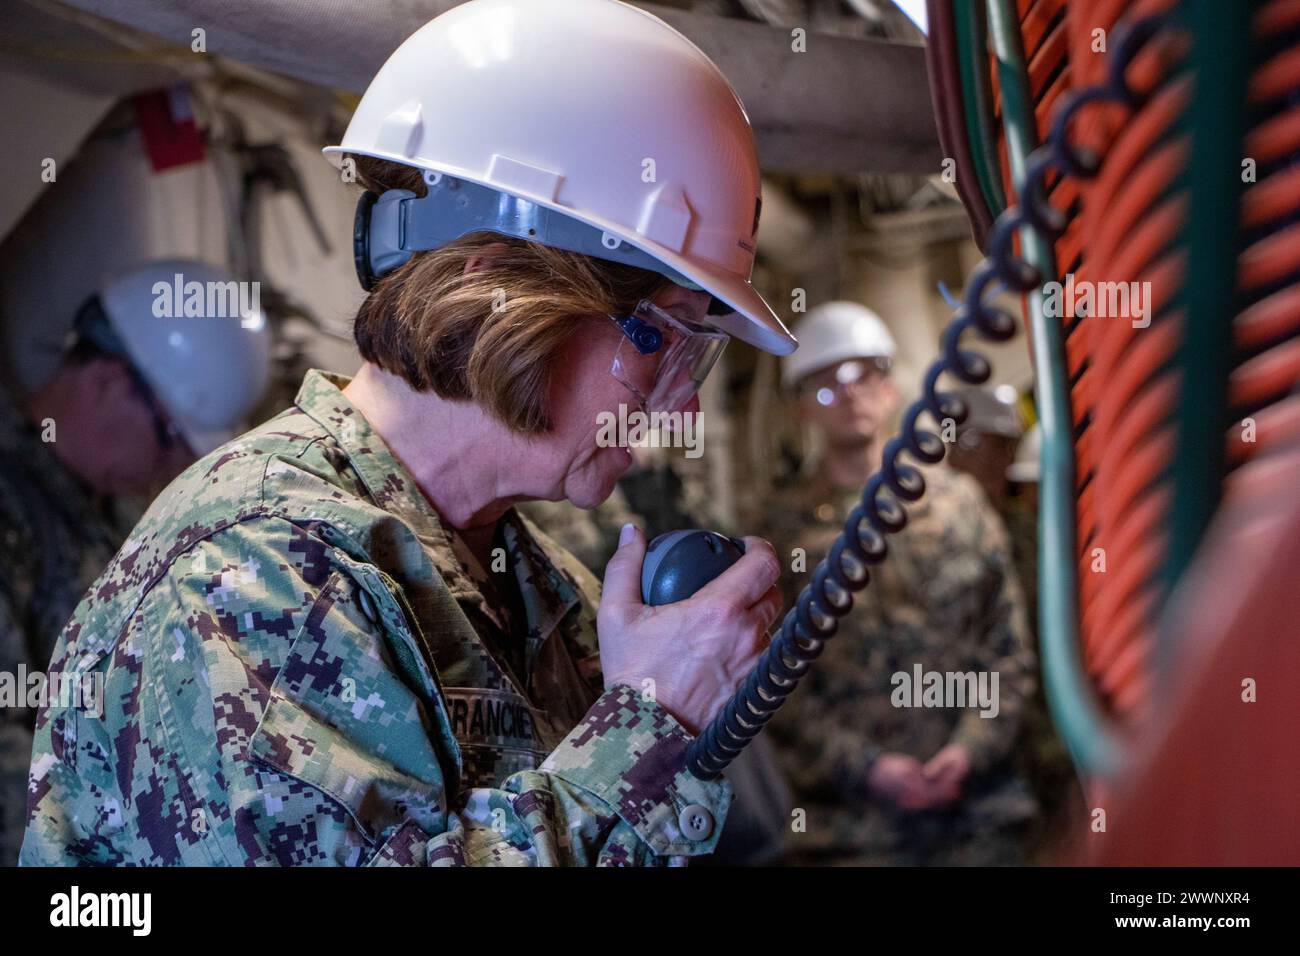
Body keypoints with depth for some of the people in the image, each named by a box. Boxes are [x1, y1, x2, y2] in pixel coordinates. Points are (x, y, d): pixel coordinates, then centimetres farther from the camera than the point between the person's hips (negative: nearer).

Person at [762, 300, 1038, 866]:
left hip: (976, 809, 2)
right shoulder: (782, 527, 3)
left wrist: (971, 747, -6)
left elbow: (1010, 648, 9)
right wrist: (865, 767, -11)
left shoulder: (958, 500, 10)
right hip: (850, 820, -2)